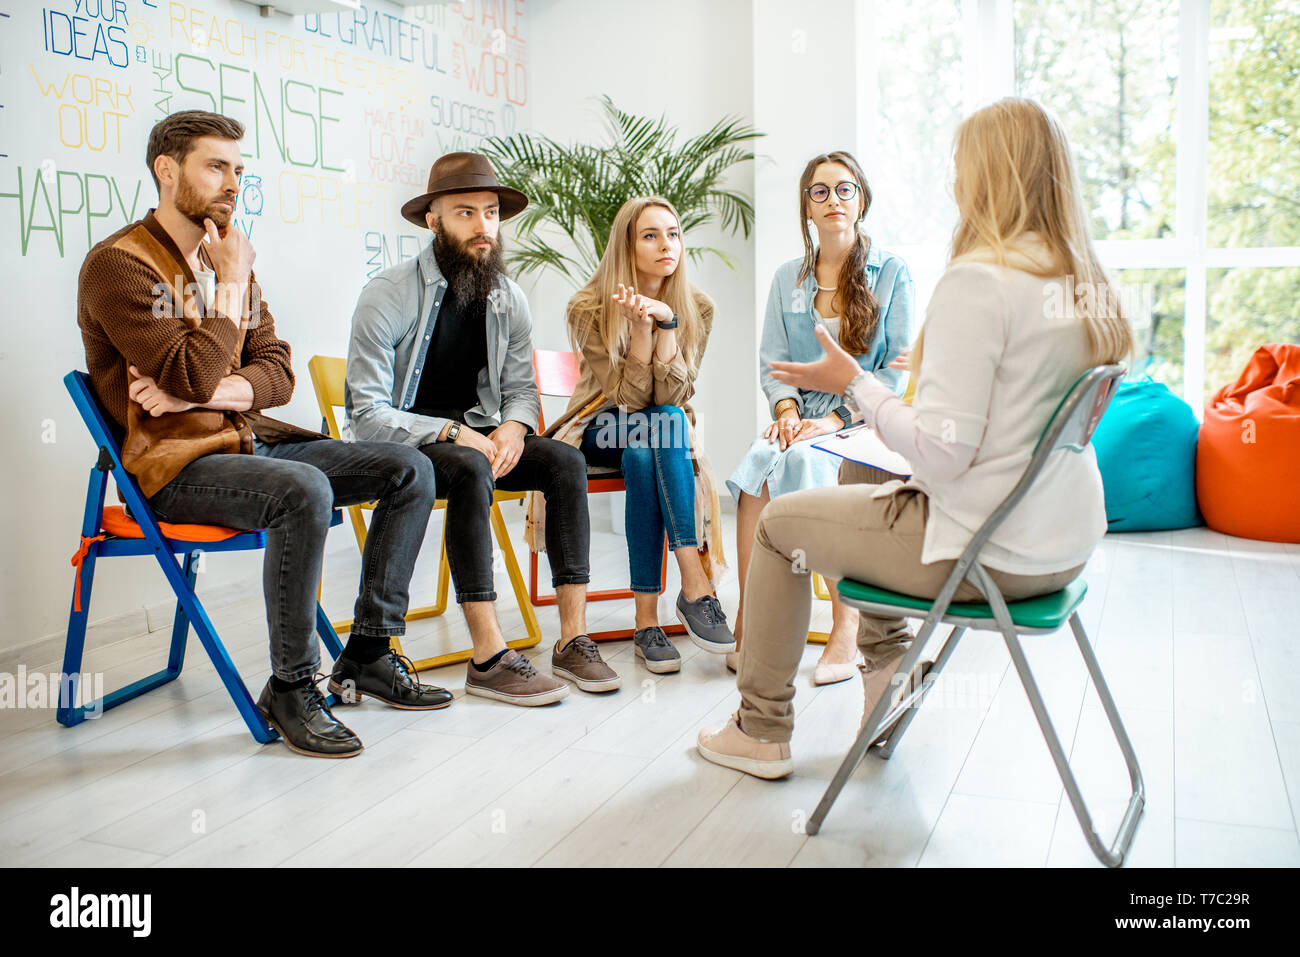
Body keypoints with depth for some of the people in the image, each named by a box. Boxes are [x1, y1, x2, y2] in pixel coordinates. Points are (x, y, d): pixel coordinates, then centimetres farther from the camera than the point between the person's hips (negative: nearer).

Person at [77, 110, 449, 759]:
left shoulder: (225, 260, 14)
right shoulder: (118, 264, -9)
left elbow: (278, 373, 8)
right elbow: (193, 377, -21)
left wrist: (214, 392, -12)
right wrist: (232, 282, -12)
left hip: (246, 441, 8)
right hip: (171, 463, -8)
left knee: (410, 471, -5)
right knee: (304, 492, -37)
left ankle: (367, 653, 1)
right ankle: (290, 688, -19)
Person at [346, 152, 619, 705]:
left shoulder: (508, 300, 4)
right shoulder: (388, 296, -13)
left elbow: (521, 387, 11)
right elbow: (367, 415, -16)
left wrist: (513, 427, -13)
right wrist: (451, 432, -26)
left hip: (475, 437, 5)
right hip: (401, 449, -5)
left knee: (565, 460, -21)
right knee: (471, 469, -37)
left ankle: (572, 639, -22)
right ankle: (489, 659, -35)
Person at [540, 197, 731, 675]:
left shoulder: (696, 308, -6)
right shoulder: (589, 308, -12)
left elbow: (671, 396, -17)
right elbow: (629, 397, -19)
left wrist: (666, 322, -28)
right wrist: (640, 326, -31)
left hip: (665, 428, 2)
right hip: (602, 429, -1)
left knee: (648, 446, -35)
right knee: (650, 431, -35)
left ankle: (647, 617, -37)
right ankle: (695, 584, -36)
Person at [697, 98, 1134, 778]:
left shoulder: (978, 280, -22)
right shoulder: (1085, 283, 4)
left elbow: (942, 452, -25)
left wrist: (853, 382, -12)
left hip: (986, 551, -9)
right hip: (1066, 544, 9)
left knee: (780, 521, 10)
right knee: (878, 495, 31)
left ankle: (761, 732, 23)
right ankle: (888, 671, 38)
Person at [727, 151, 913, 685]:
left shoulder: (891, 274, 4)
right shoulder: (787, 279, 16)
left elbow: (898, 369, -3)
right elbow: (772, 360, 12)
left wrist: (837, 418, -15)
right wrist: (786, 409, -10)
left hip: (862, 424, -3)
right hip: (800, 421, 3)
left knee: (801, 462, -35)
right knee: (761, 459, -31)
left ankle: (846, 628, -26)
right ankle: (748, 622, -28)